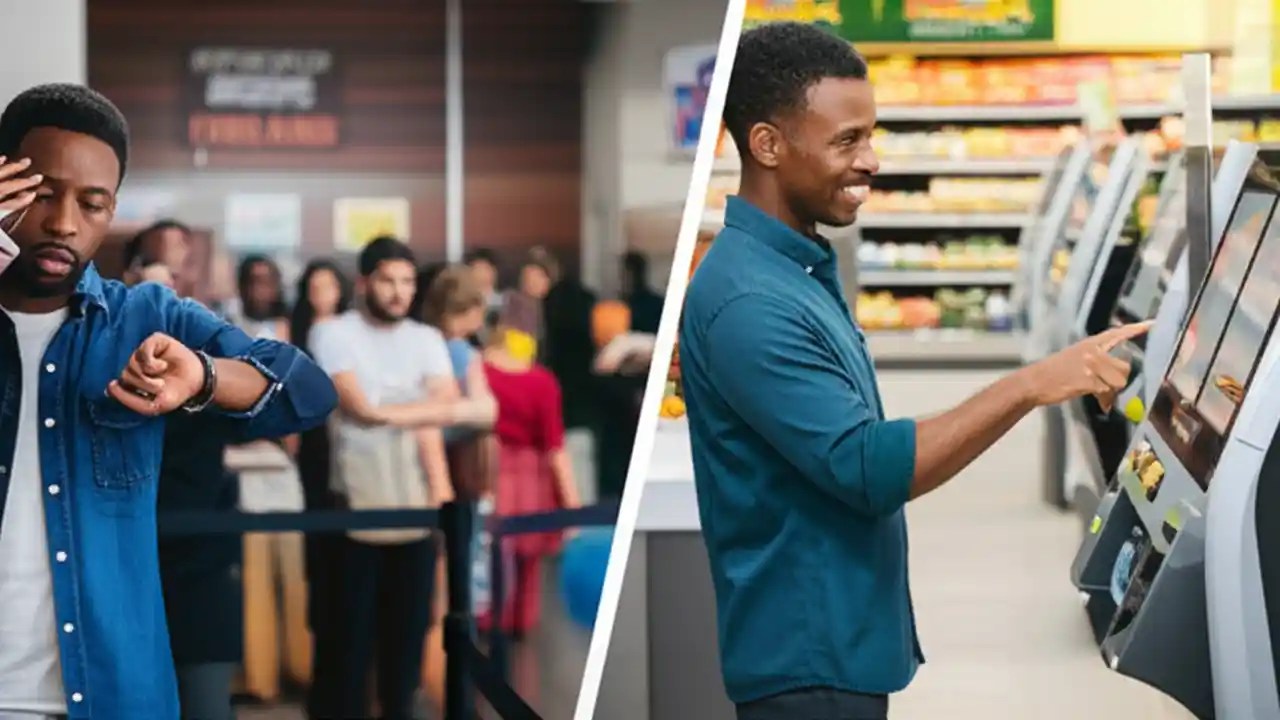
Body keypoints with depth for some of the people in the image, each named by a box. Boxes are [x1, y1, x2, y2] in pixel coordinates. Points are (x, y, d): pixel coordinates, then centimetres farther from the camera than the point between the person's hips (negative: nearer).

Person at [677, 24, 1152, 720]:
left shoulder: (803, 269, 11)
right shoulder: (747, 301, -22)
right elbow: (866, 468, -27)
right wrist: (1029, 385, -29)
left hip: (845, 641, 10)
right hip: (807, 660, -10)